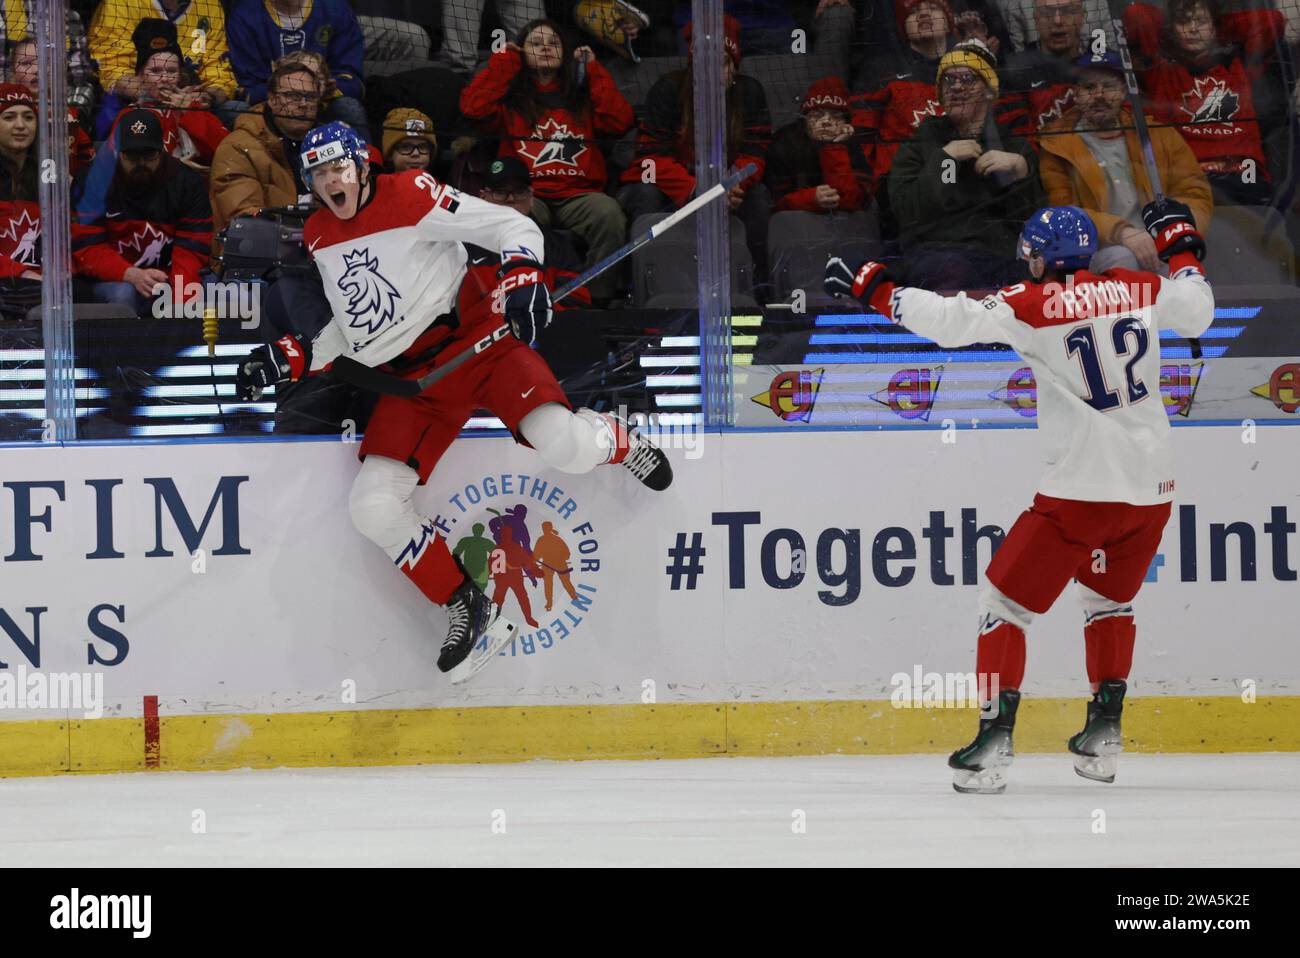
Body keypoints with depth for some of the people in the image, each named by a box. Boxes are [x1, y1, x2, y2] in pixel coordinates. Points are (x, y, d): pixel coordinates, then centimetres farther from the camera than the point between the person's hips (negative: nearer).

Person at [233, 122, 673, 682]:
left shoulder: (409, 196, -9)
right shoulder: (319, 238, 11)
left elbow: (514, 228, -9)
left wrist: (523, 279, -27)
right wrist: (289, 358, 6)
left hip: (475, 339, -5)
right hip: (409, 380, 6)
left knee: (563, 446, -27)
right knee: (373, 507, -12)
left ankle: (620, 443, 10)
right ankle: (466, 608, 3)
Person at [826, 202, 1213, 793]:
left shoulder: (1033, 305, -9)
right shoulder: (1139, 290, 6)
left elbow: (951, 321, -16)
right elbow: (1197, 313, 21)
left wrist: (872, 289, -7)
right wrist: (1181, 247, 33)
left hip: (1082, 489, -6)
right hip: (1152, 487, 6)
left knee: (1007, 604, 3)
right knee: (1110, 601, 27)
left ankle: (994, 741, -9)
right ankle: (1104, 737, 23)